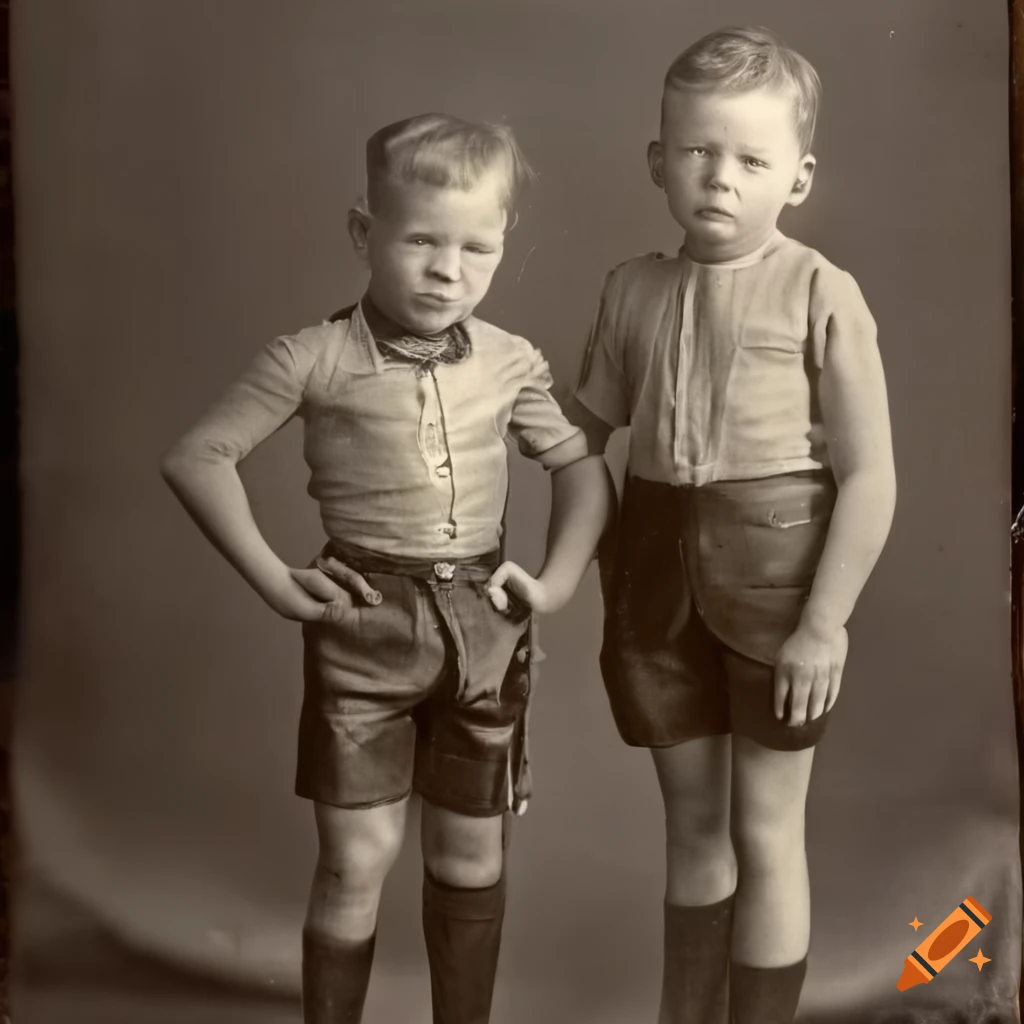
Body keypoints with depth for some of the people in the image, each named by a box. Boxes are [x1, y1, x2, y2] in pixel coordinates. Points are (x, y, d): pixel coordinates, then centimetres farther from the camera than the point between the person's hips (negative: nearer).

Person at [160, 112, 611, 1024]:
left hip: (485, 625, 3)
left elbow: (582, 467, 11)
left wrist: (560, 581, -1)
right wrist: (273, 581, -8)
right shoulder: (317, 359, -9)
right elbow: (198, 457, -5)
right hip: (365, 627, -3)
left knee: (472, 856, 13)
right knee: (359, 856, 4)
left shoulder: (512, 363, -1)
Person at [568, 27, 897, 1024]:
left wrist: (825, 621, -14)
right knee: (690, 826, 18)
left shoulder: (820, 293, -10)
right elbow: (584, 428, 12)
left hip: (771, 570, -4)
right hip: (658, 568, 4)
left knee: (764, 832, 7)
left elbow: (869, 475, -11)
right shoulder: (632, 290, 3)